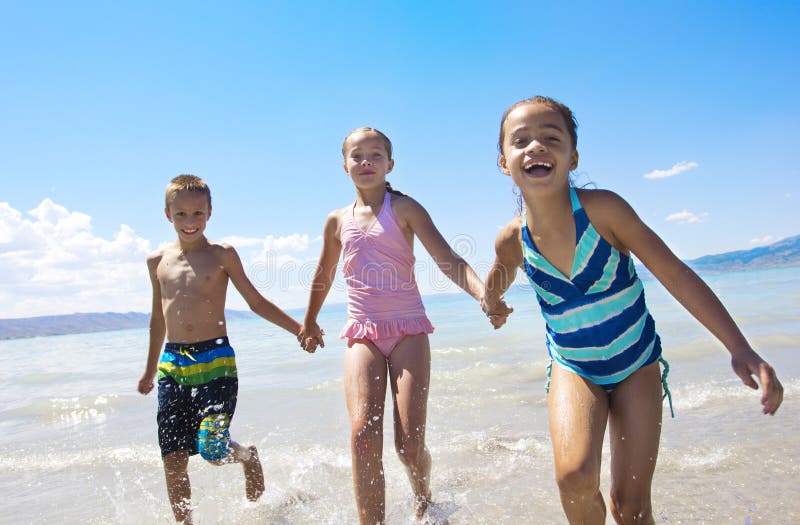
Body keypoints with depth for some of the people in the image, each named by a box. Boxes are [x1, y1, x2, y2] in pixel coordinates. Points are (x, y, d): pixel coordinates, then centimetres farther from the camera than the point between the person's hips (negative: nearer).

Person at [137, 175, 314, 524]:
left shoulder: (222, 255, -2)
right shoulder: (158, 261, 10)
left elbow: (256, 302, 4)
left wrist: (300, 329, -3)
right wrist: (150, 369, 27)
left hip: (215, 362, -4)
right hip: (172, 365, 4)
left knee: (213, 451, -10)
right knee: (173, 459, 5)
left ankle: (249, 456, 25)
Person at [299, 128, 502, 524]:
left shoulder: (404, 209, -1)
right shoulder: (337, 221, 10)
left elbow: (449, 260, -12)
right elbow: (324, 275, 26)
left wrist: (484, 295, -30)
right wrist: (309, 322, 36)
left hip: (408, 329, -2)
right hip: (362, 332, 3)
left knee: (409, 443, -5)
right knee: (363, 432, -17)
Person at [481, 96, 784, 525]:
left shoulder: (601, 209, -23)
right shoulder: (513, 240, -15)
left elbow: (674, 273, -19)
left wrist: (740, 348, -22)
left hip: (636, 362, -1)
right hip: (574, 368, 1)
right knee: (575, 477, -22)